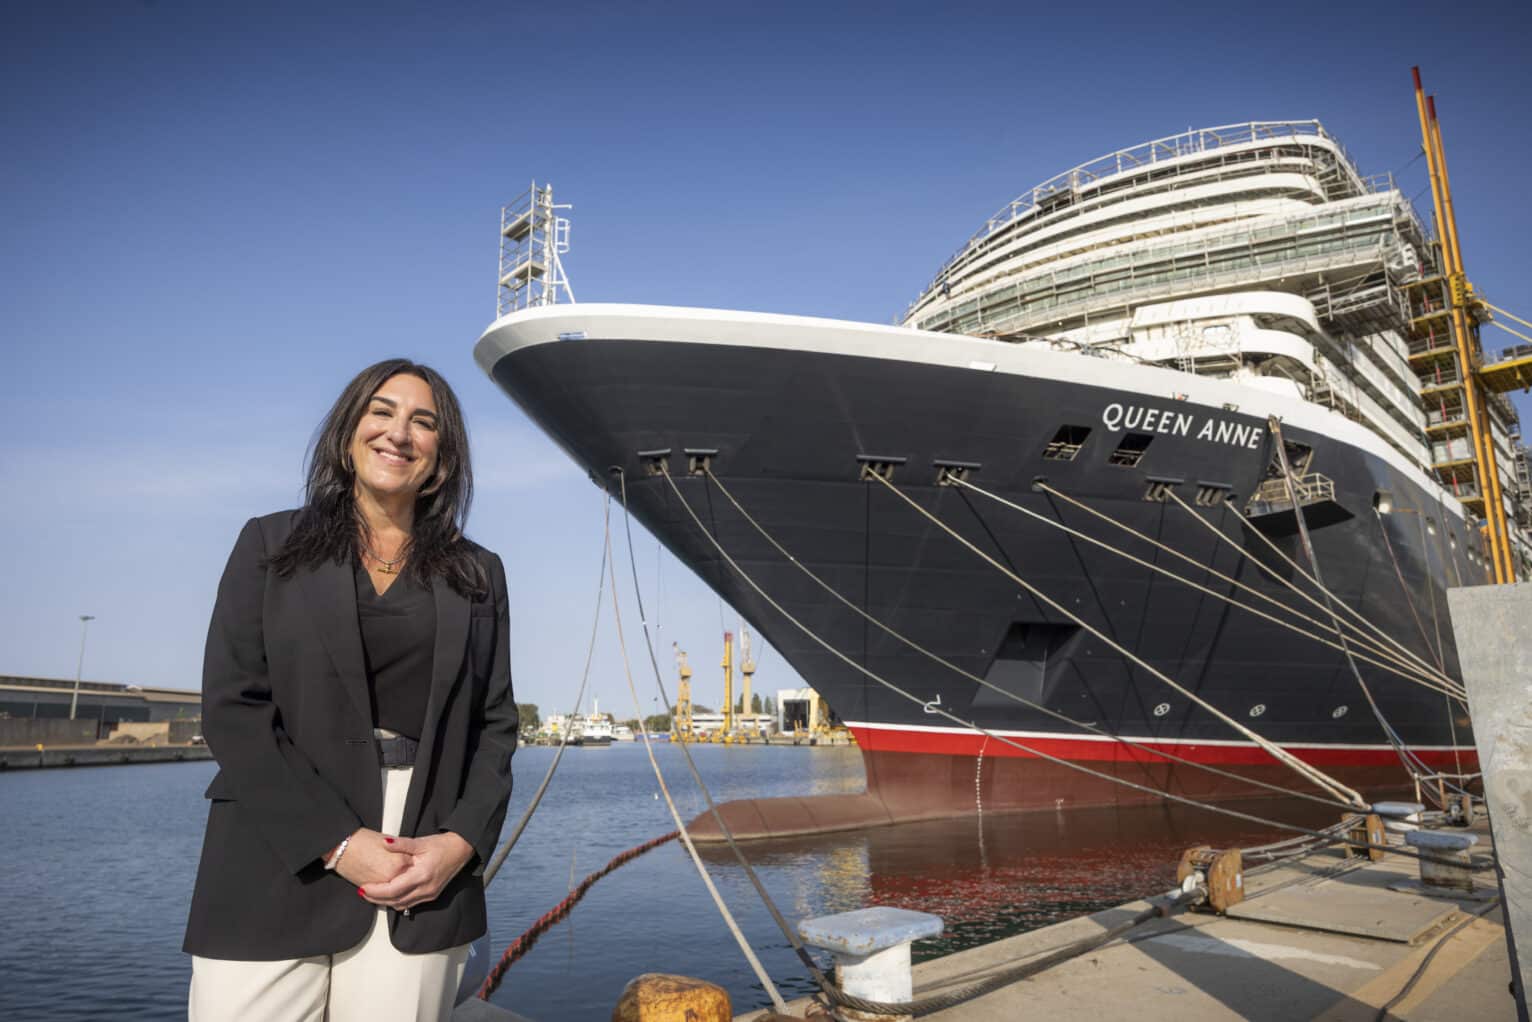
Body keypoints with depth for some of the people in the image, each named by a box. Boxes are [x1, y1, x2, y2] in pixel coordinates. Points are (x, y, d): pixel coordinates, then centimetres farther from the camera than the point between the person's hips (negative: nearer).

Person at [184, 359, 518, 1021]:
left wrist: (462, 842, -8)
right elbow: (230, 708, -2)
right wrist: (337, 843, -11)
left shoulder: (478, 575, 11)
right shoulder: (271, 545, 7)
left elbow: (495, 724, 8)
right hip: (278, 870, -1)